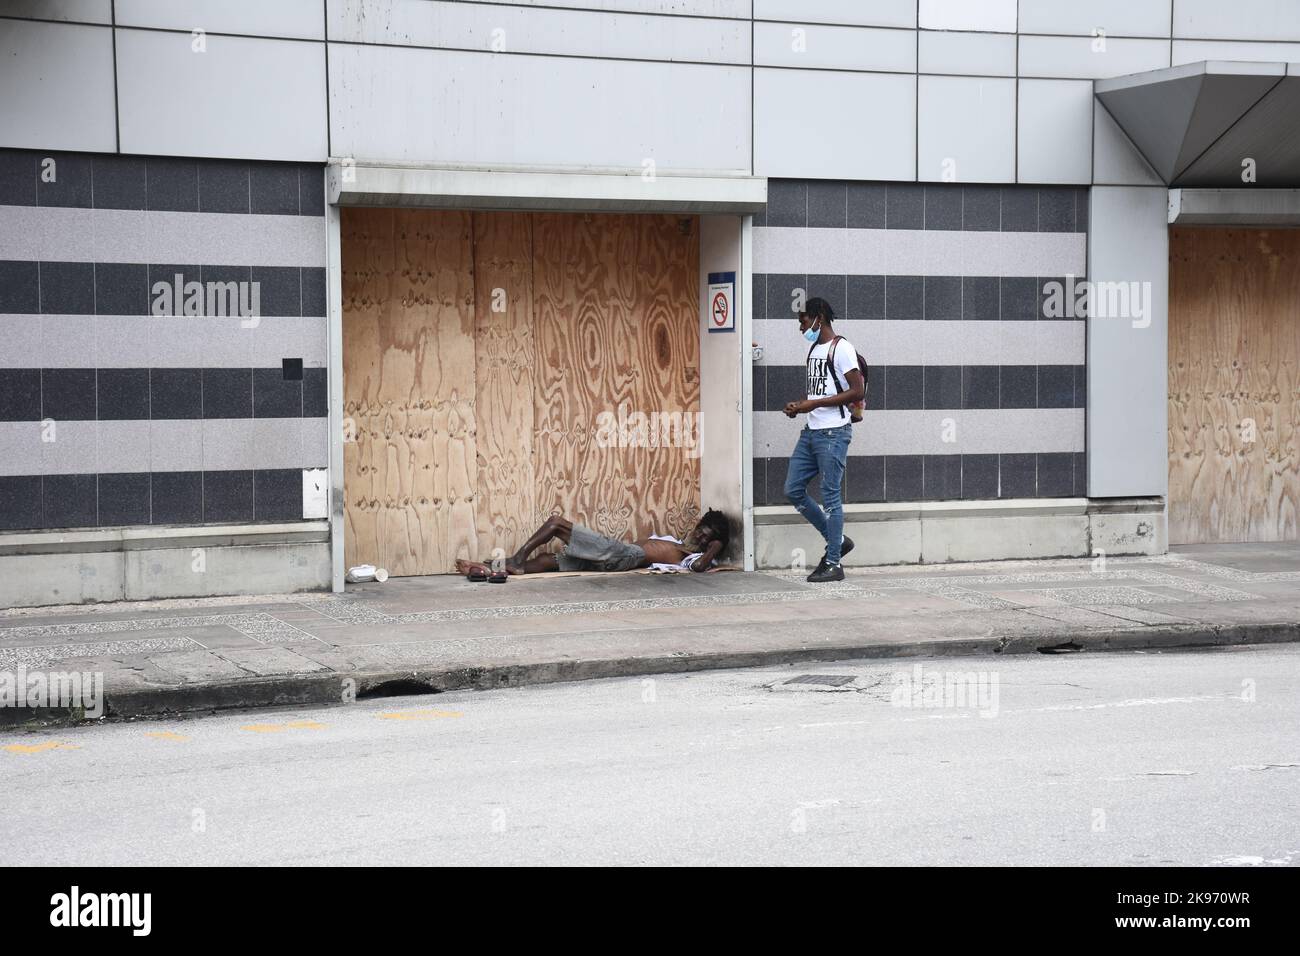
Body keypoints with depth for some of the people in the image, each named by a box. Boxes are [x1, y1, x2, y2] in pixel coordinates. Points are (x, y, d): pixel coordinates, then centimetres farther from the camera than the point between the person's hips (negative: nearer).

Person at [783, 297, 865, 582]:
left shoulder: (841, 349, -11)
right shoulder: (814, 349, 17)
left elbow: (858, 392, -18)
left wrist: (813, 404, -19)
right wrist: (799, 406, 5)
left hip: (833, 433, -9)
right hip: (811, 431, 9)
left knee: (830, 496, -6)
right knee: (793, 490, 7)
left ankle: (834, 564, 1)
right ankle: (836, 540, 19)